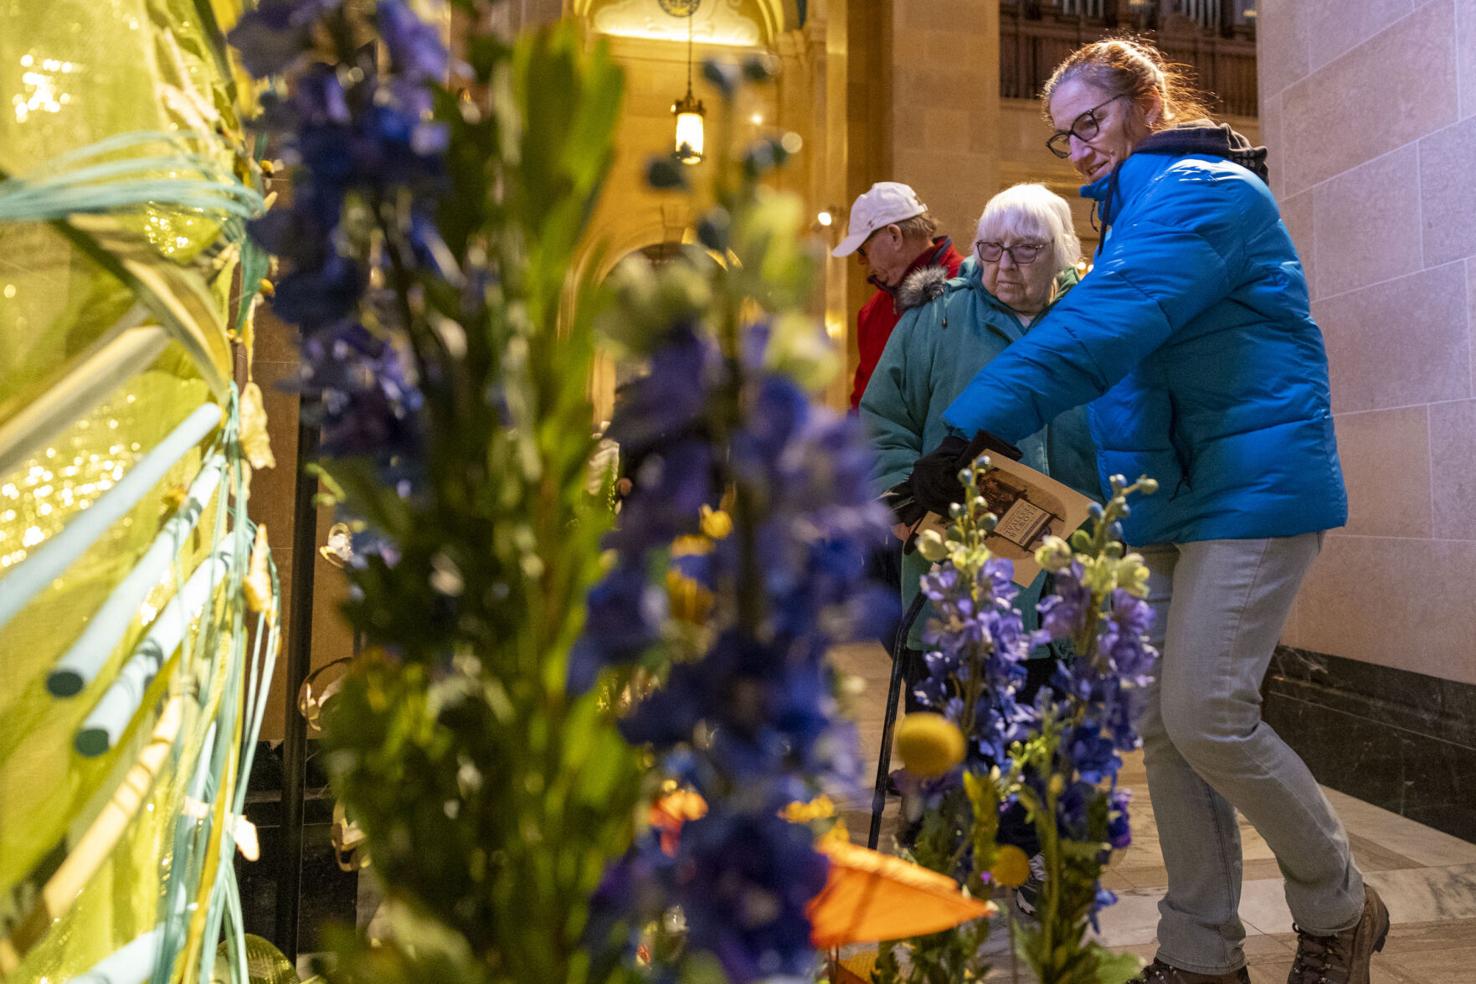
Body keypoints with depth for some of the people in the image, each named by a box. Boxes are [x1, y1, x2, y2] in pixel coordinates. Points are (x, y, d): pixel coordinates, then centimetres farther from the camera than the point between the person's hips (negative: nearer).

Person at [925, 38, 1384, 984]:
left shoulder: (1204, 191, -9)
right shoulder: (1142, 210, 21)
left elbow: (1102, 327, -27)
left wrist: (974, 427, -36)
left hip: (1252, 490, -9)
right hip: (1173, 505, 9)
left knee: (1207, 716, -10)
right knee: (1163, 724, 6)